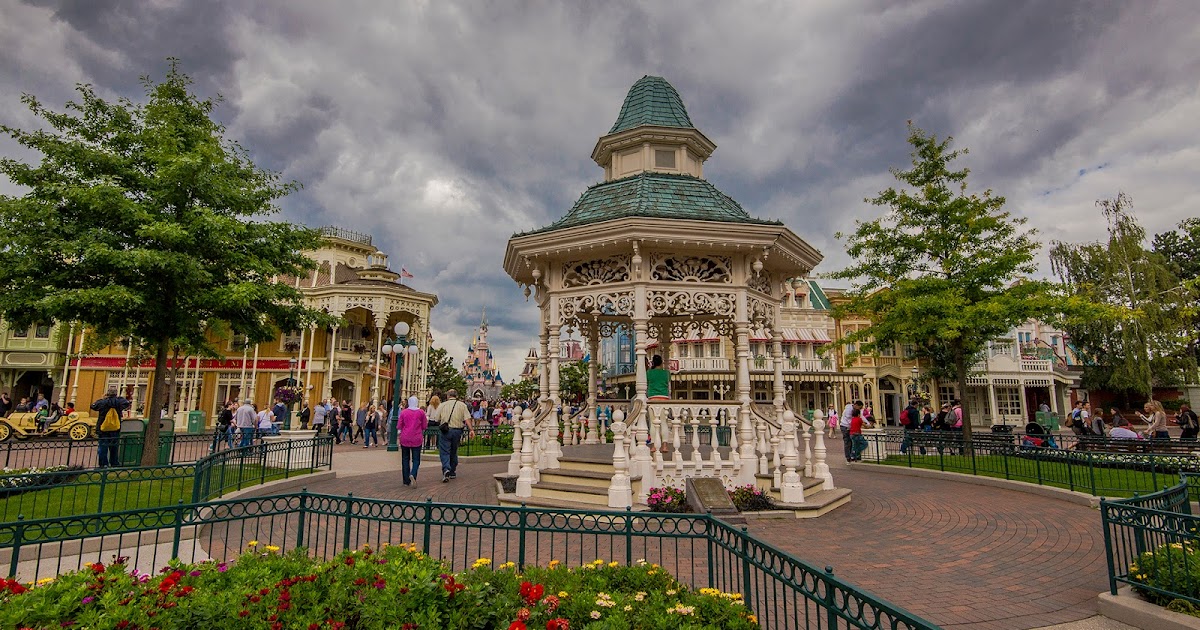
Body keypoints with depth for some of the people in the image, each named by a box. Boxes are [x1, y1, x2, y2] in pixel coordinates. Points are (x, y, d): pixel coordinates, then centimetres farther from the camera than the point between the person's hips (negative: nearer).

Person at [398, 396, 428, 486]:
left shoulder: (403, 412, -4)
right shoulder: (421, 412, -5)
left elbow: (399, 426, 3)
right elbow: (424, 426, 3)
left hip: (405, 438, 1)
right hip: (417, 439, -1)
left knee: (405, 459, 11)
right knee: (416, 459, 6)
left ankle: (406, 481, 14)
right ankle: (413, 474, -20)